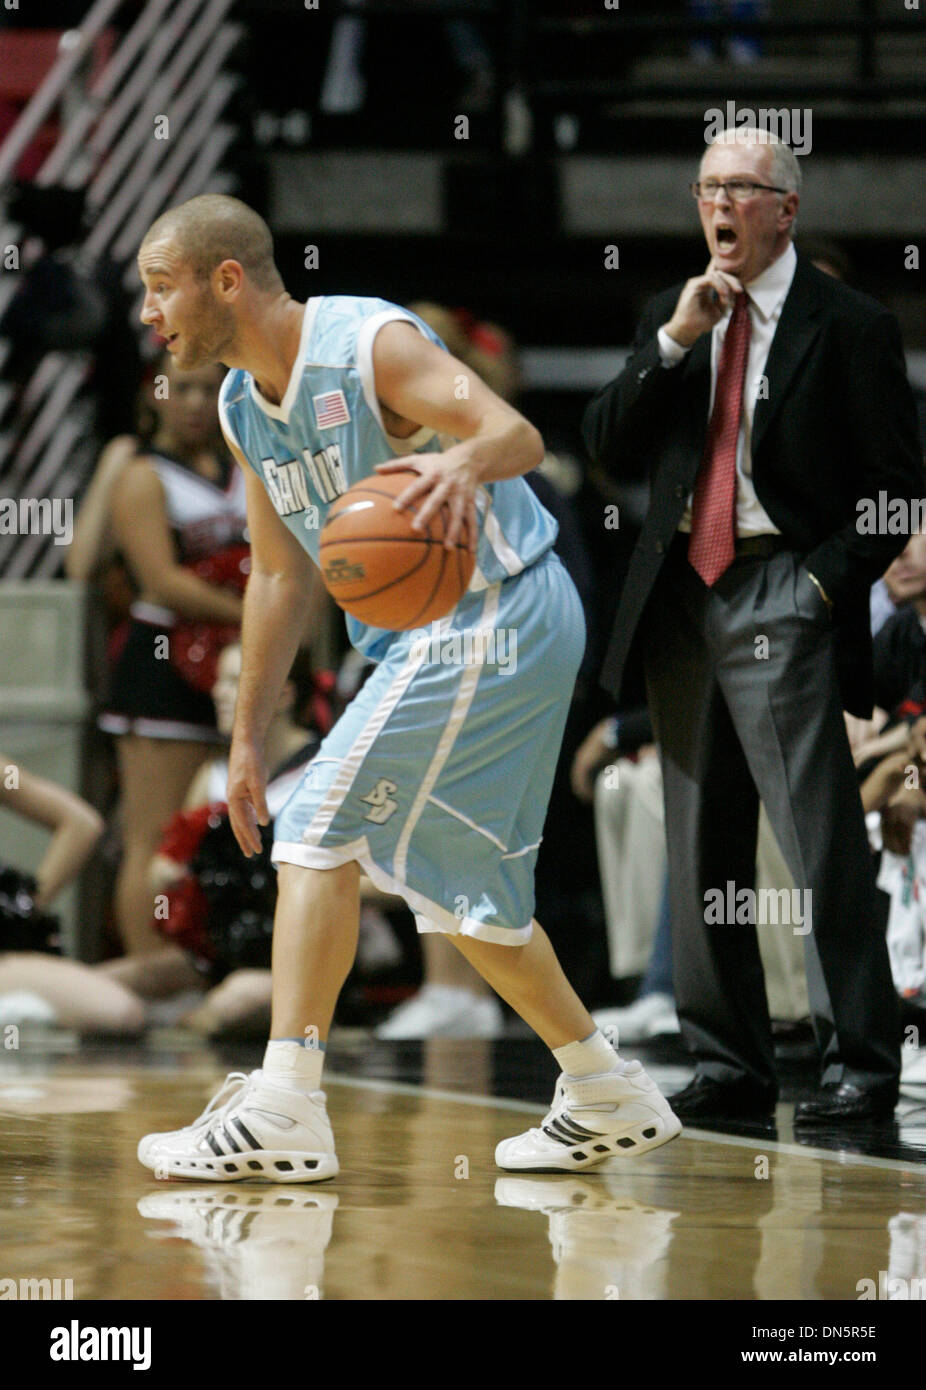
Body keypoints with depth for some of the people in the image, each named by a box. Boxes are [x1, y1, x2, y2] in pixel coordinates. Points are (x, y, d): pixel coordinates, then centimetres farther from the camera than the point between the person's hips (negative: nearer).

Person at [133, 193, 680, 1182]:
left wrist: (466, 461, -55)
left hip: (496, 614, -10)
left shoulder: (371, 345, -18)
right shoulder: (243, 406, 8)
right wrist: (246, 739, 17)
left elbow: (517, 432, -31)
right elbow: (279, 575, 17)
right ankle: (609, 1099, 28)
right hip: (431, 631, 10)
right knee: (460, 881, 17)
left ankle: (283, 1112, -18)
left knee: (322, 822, -15)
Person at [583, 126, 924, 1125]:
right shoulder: (671, 316, 15)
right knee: (700, 847, 8)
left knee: (821, 837, -12)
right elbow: (604, 441, 6)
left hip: (781, 599, -6)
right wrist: (674, 341, -5)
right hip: (680, 594, 6)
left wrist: (828, 580, -12)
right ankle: (729, 1066, 15)